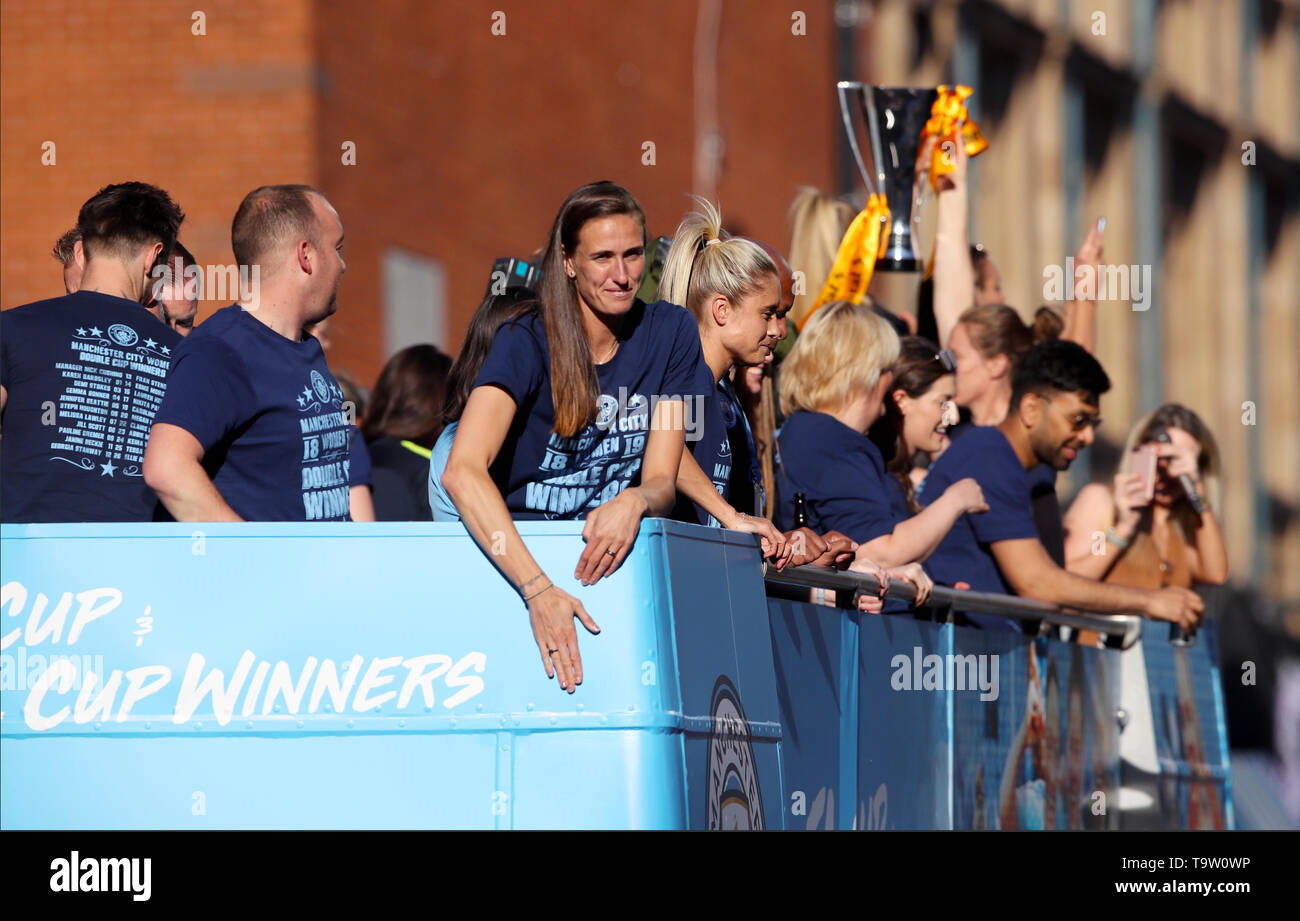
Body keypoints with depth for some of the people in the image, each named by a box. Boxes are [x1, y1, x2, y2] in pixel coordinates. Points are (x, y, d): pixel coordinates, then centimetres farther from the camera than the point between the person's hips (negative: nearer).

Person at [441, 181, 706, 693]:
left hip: (618, 555, 5)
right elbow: (462, 472, -25)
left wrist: (634, 503, -26)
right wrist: (539, 589, -36)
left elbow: (662, 479, 1)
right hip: (516, 554, -4)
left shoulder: (670, 333, 3)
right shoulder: (528, 343, -10)